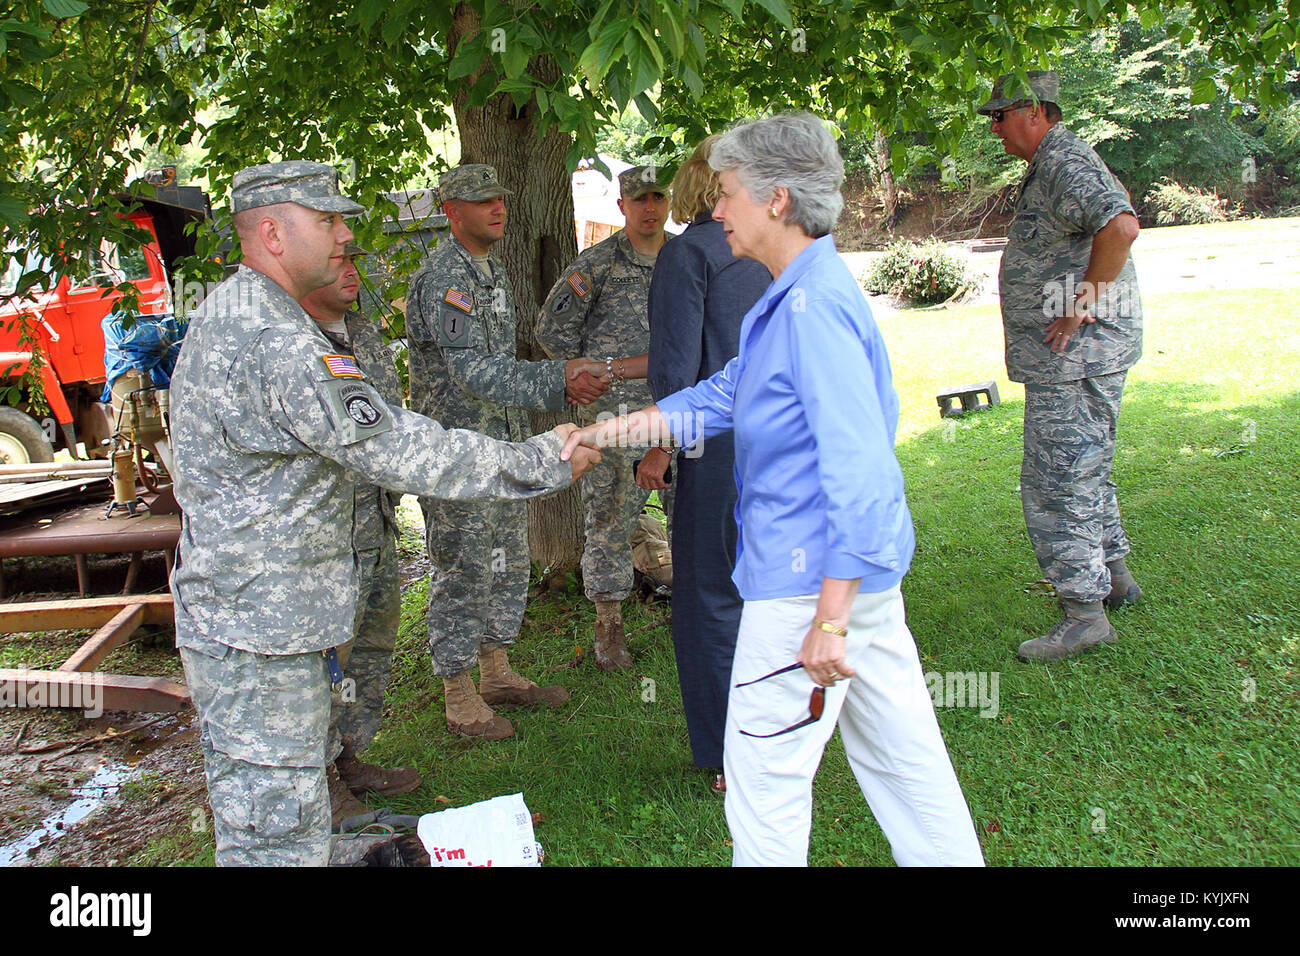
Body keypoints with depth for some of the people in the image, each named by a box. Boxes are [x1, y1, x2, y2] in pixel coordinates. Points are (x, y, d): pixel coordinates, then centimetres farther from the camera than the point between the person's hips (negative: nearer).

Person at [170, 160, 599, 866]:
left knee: (260, 818, 25)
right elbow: (393, 449, -27)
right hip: (259, 626, -11)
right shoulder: (274, 338, -24)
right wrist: (539, 463, -21)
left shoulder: (230, 311, 12)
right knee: (277, 834, 0)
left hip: (240, 613, 11)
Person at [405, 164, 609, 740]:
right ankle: (460, 698, 12)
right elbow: (472, 369, -28)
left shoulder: (493, 271, 14)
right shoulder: (441, 276, -17)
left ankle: (497, 674, 31)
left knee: (509, 564, 16)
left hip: (503, 444, 9)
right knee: (462, 573, -1)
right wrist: (557, 380, -35)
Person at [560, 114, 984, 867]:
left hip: (811, 579, -10)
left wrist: (831, 616, -25)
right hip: (863, 569, 10)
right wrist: (610, 431, 17)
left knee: (765, 772, 6)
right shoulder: (800, 295, 11)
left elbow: (860, 470, -26)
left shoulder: (813, 305, -21)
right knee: (900, 753, 19)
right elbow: (722, 397, 19)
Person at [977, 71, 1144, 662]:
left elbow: (1121, 225, -34)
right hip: (1070, 354, 11)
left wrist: (1083, 305, -25)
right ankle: (1113, 576, 35)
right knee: (1083, 471, 22)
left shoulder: (1064, 163, -16)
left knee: (1055, 481, -7)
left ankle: (1084, 613, 0)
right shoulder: (1051, 165, 18)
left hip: (1074, 353, -11)